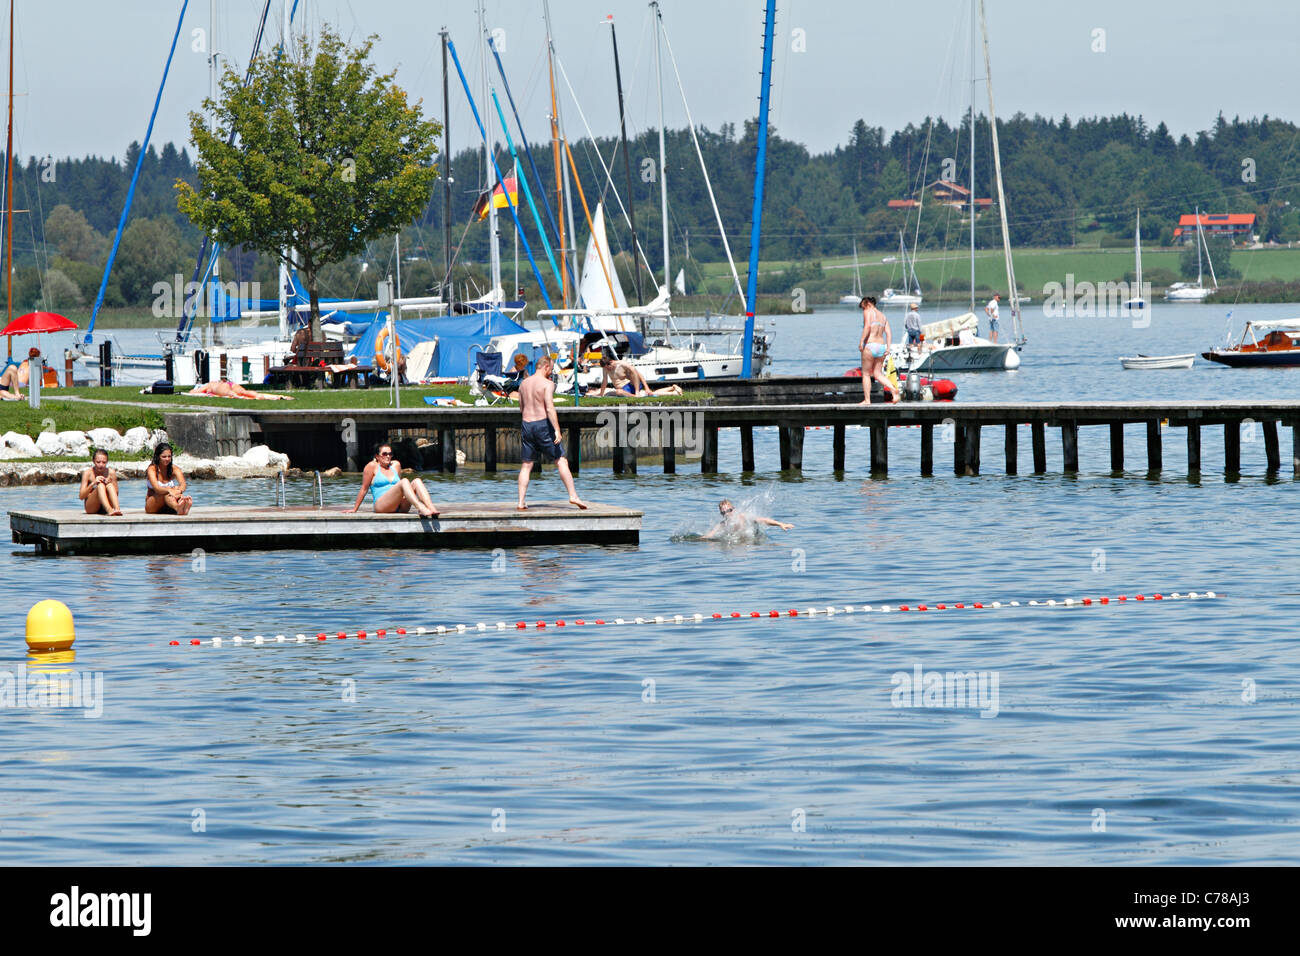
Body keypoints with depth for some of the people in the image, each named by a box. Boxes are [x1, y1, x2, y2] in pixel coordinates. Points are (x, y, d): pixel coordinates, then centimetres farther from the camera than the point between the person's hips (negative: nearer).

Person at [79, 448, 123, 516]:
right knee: (100, 485, -28)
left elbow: (116, 494, 3)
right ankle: (109, 510, -55)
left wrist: (109, 483, -17)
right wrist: (93, 483, -24)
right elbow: (81, 496, -10)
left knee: (110, 485, -24)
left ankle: (117, 508, -48)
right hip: (91, 507, -2)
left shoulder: (111, 472, 0)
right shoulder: (88, 473, -5)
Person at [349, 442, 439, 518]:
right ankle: (421, 508, -54)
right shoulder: (372, 466, 6)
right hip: (381, 506, -6)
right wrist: (354, 509, 8)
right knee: (404, 482, -28)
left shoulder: (396, 465, 22)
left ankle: (432, 509, -41)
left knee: (417, 481, -16)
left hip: (400, 507, 6)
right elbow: (364, 489, 8)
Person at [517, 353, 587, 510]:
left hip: (526, 425, 5)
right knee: (561, 461, 1)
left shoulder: (524, 384, 11)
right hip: (543, 424, -5)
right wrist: (557, 430, -21)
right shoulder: (547, 384, -9)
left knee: (526, 466, 8)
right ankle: (573, 496, -5)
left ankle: (521, 502, 3)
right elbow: (550, 408, -19)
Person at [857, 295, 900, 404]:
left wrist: (861, 341, -18)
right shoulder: (883, 316, 18)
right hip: (882, 346, 7)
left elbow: (867, 326, -19)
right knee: (878, 374, 11)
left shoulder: (868, 312, -3)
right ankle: (893, 390, -11)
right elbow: (888, 333, 11)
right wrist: (888, 348, 5)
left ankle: (867, 400, 6)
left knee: (866, 374, 5)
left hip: (870, 346, -7)